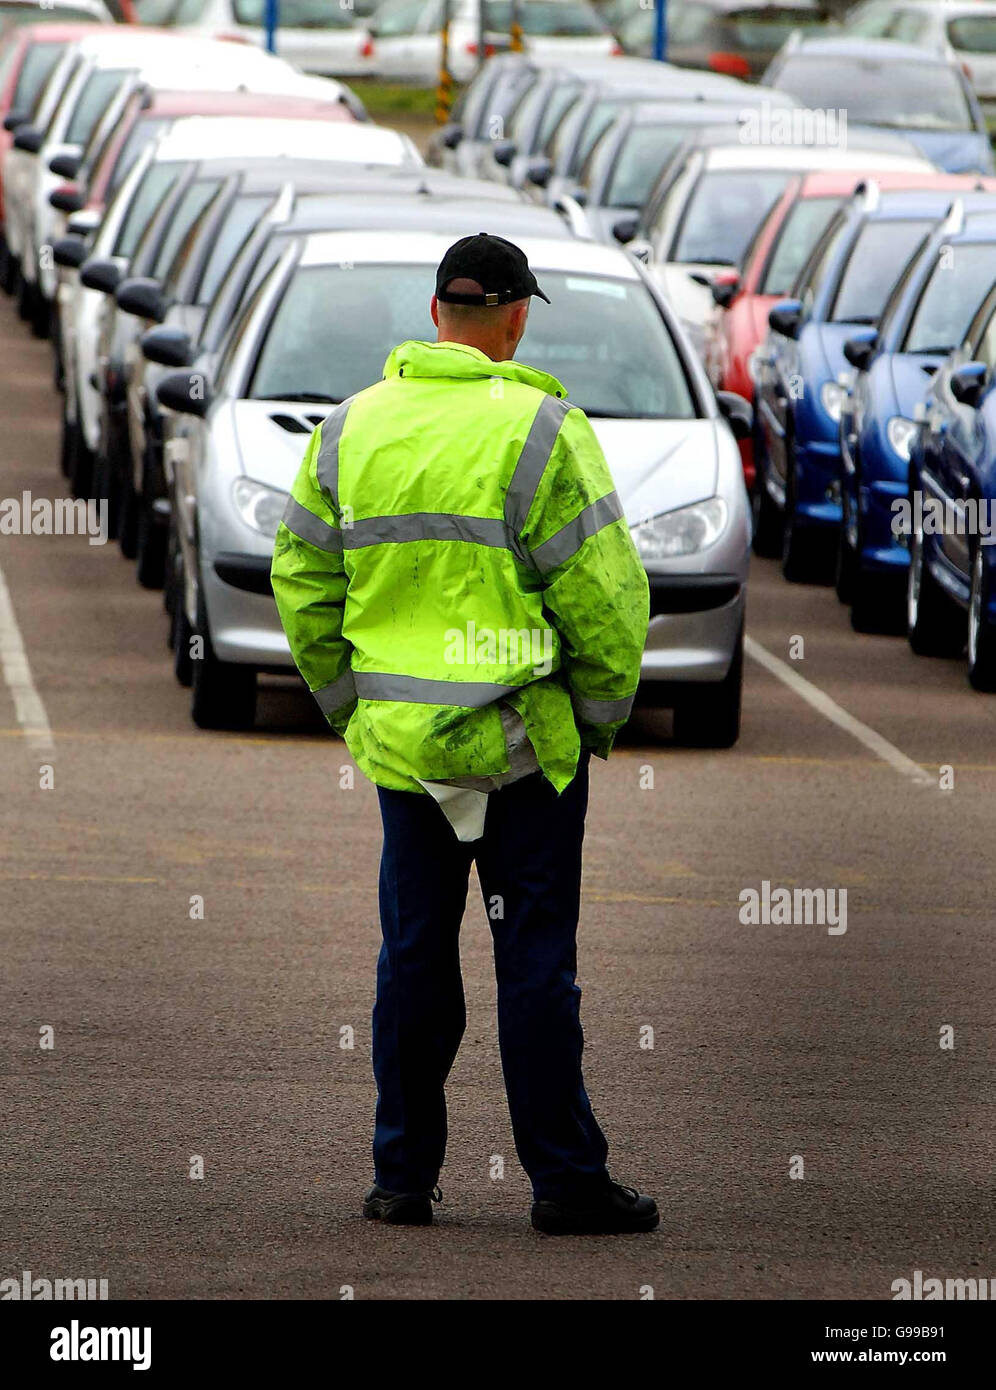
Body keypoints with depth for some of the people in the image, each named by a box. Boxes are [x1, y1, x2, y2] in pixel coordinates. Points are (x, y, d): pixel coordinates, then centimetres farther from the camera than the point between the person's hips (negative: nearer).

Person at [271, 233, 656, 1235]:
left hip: (398, 740, 4)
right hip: (524, 740, -4)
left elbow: (302, 581, 9)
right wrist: (603, 710, 2)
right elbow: (600, 591, -12)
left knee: (413, 955, 12)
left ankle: (402, 1176, 14)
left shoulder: (350, 429, 4)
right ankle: (564, 1179, 2)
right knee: (535, 959, 0)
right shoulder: (540, 430, -11)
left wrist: (348, 705, 18)